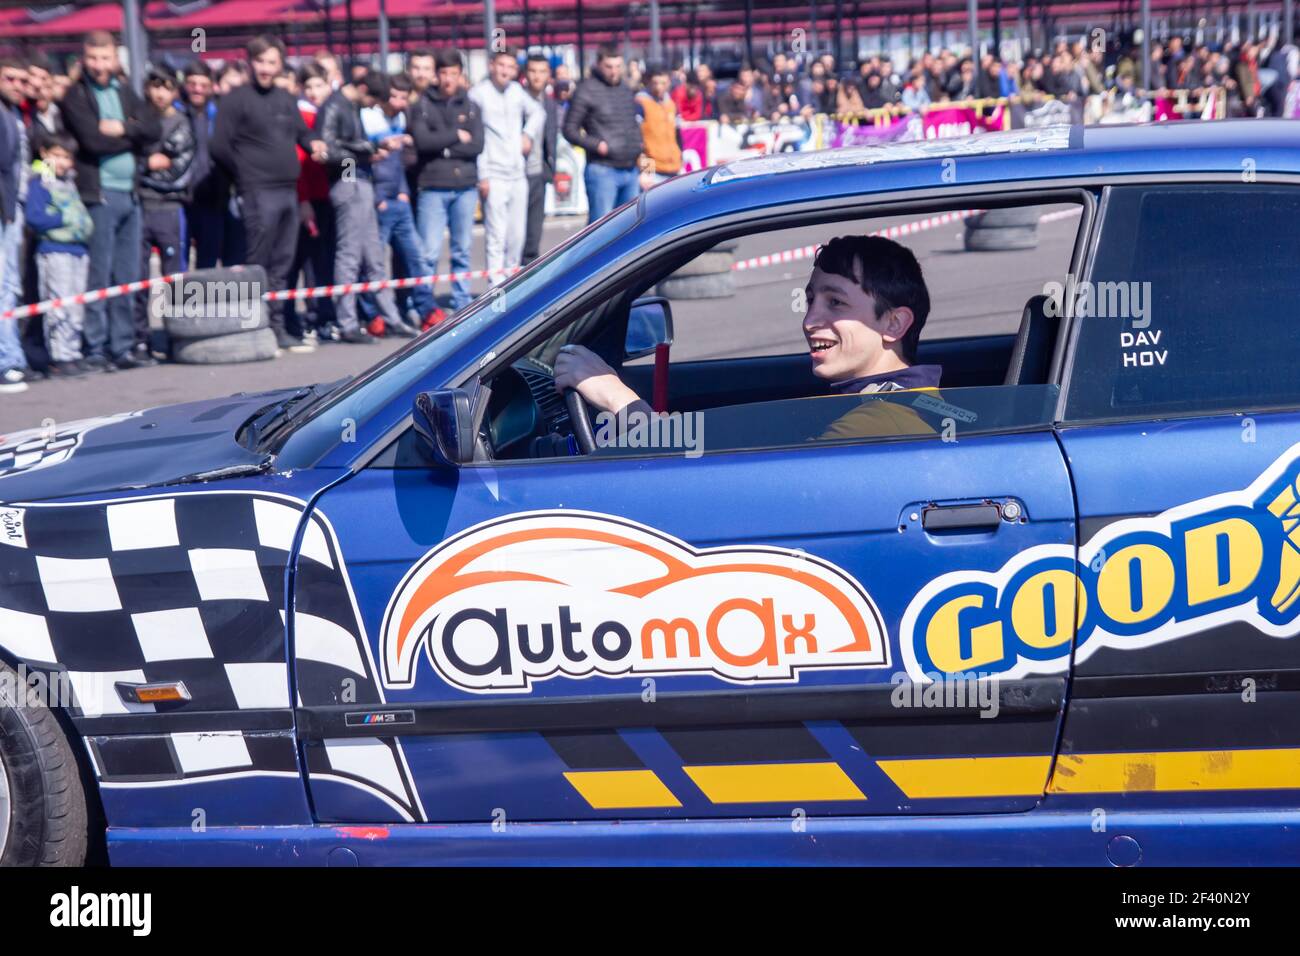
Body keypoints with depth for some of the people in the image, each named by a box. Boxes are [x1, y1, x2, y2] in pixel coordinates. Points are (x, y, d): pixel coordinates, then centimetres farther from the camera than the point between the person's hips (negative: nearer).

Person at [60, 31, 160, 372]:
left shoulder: (124, 91, 15)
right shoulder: (75, 96, -2)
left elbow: (155, 128, 5)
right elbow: (93, 140, -15)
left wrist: (123, 128, -11)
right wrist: (134, 135, -3)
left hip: (130, 193, 6)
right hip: (99, 194, -6)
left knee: (128, 277, 9)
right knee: (99, 278, -5)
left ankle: (122, 347, 16)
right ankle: (95, 350, -1)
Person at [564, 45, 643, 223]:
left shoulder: (626, 89, 16)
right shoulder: (586, 90, -5)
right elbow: (570, 129, -6)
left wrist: (638, 146, 12)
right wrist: (596, 145, -18)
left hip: (631, 170, 7)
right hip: (602, 170, -7)